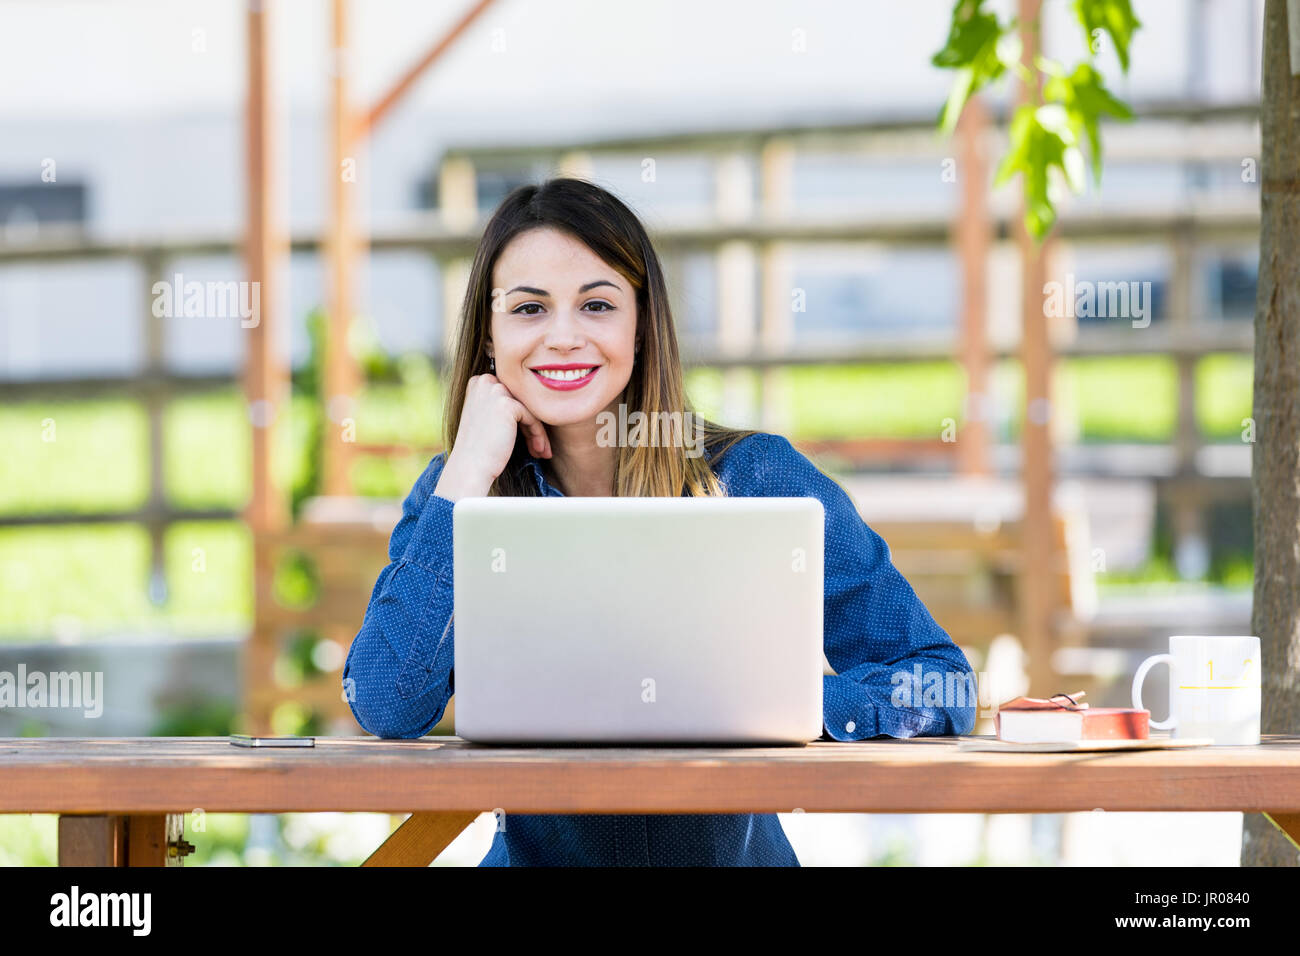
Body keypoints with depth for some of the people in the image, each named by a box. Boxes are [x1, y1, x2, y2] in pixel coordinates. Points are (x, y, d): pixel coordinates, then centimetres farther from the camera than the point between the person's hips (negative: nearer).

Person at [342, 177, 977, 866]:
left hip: (733, 857, 0)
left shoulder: (758, 480, -3)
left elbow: (944, 689, -4)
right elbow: (387, 709, -12)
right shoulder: (453, 494, 4)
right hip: (533, 858, 0)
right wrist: (469, 473, -10)